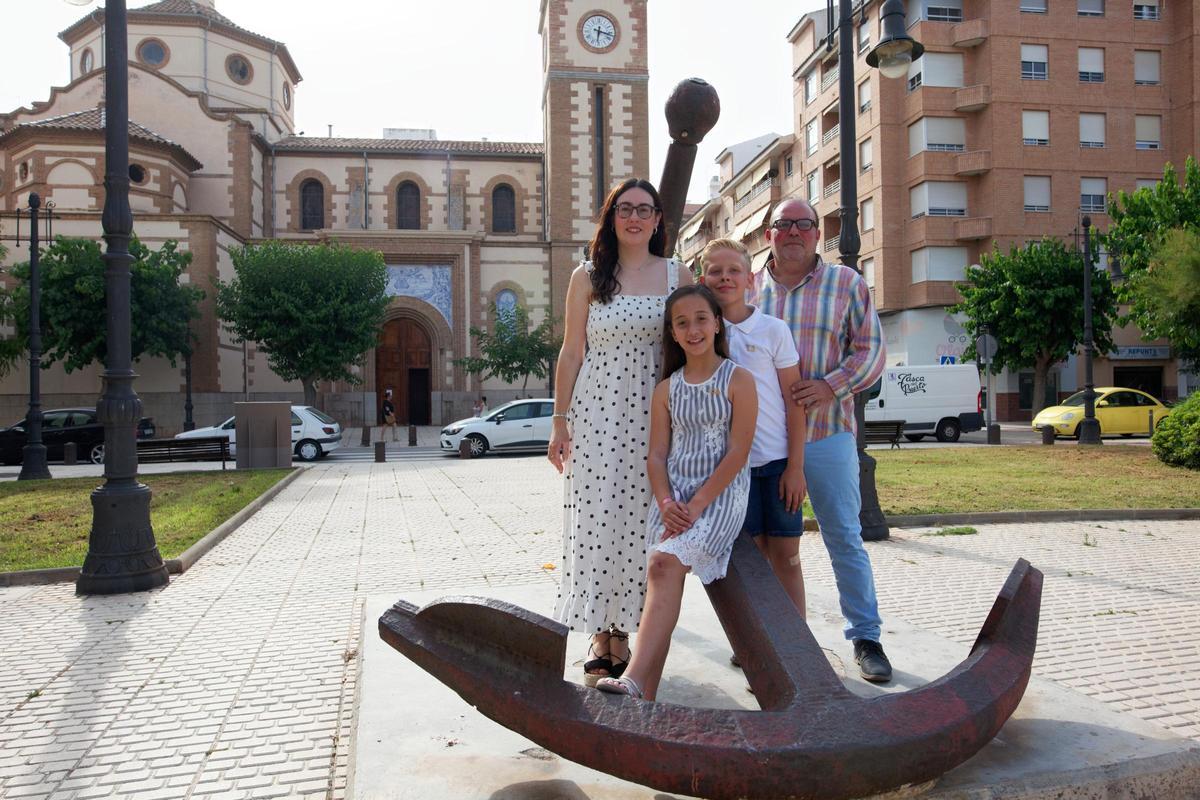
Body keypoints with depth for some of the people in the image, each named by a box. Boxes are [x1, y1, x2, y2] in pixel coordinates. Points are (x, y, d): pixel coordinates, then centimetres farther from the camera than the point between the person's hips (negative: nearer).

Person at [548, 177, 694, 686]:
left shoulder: (678, 276, 8)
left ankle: (625, 635, 14)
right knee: (595, 521, -2)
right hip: (596, 412, -1)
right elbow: (571, 353, 4)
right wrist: (560, 422, 0)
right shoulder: (587, 277, 5)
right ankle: (600, 640, 9)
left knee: (641, 523, 2)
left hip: (654, 414, 1)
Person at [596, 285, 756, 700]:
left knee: (665, 563, -27)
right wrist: (666, 503, -11)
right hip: (674, 496, 4)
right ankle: (645, 697, -13)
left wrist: (697, 504, -15)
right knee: (661, 574, -14)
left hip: (721, 494, -4)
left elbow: (737, 453, -7)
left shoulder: (738, 380, 0)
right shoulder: (667, 389, 14)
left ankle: (634, 679, -33)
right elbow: (656, 455, 8)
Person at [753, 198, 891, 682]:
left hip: (827, 431, -2)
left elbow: (870, 350, 1)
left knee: (845, 538, 3)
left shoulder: (847, 283, 5)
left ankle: (865, 637, 16)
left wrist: (830, 387, -15)